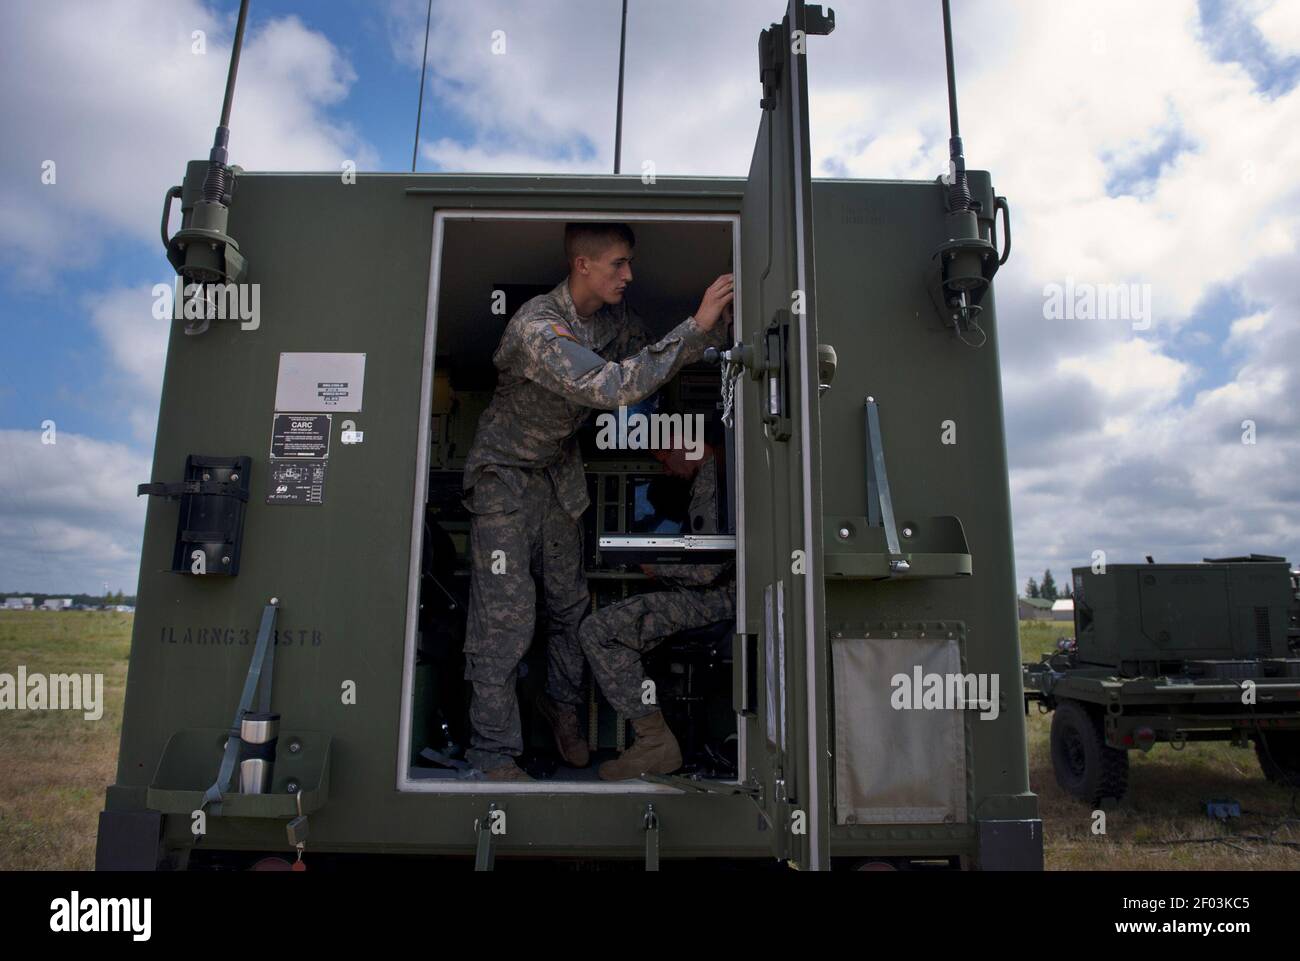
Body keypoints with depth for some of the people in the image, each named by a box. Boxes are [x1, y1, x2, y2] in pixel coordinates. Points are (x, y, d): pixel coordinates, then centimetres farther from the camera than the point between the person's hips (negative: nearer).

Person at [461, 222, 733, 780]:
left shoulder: (614, 316, -5)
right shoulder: (536, 327, -30)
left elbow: (652, 362, 9)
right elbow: (613, 387, -42)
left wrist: (717, 328, -6)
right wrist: (695, 326, -41)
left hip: (558, 470, 7)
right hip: (505, 472, -7)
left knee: (569, 599, 11)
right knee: (506, 614, -8)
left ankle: (562, 704, 34)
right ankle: (493, 754, 5)